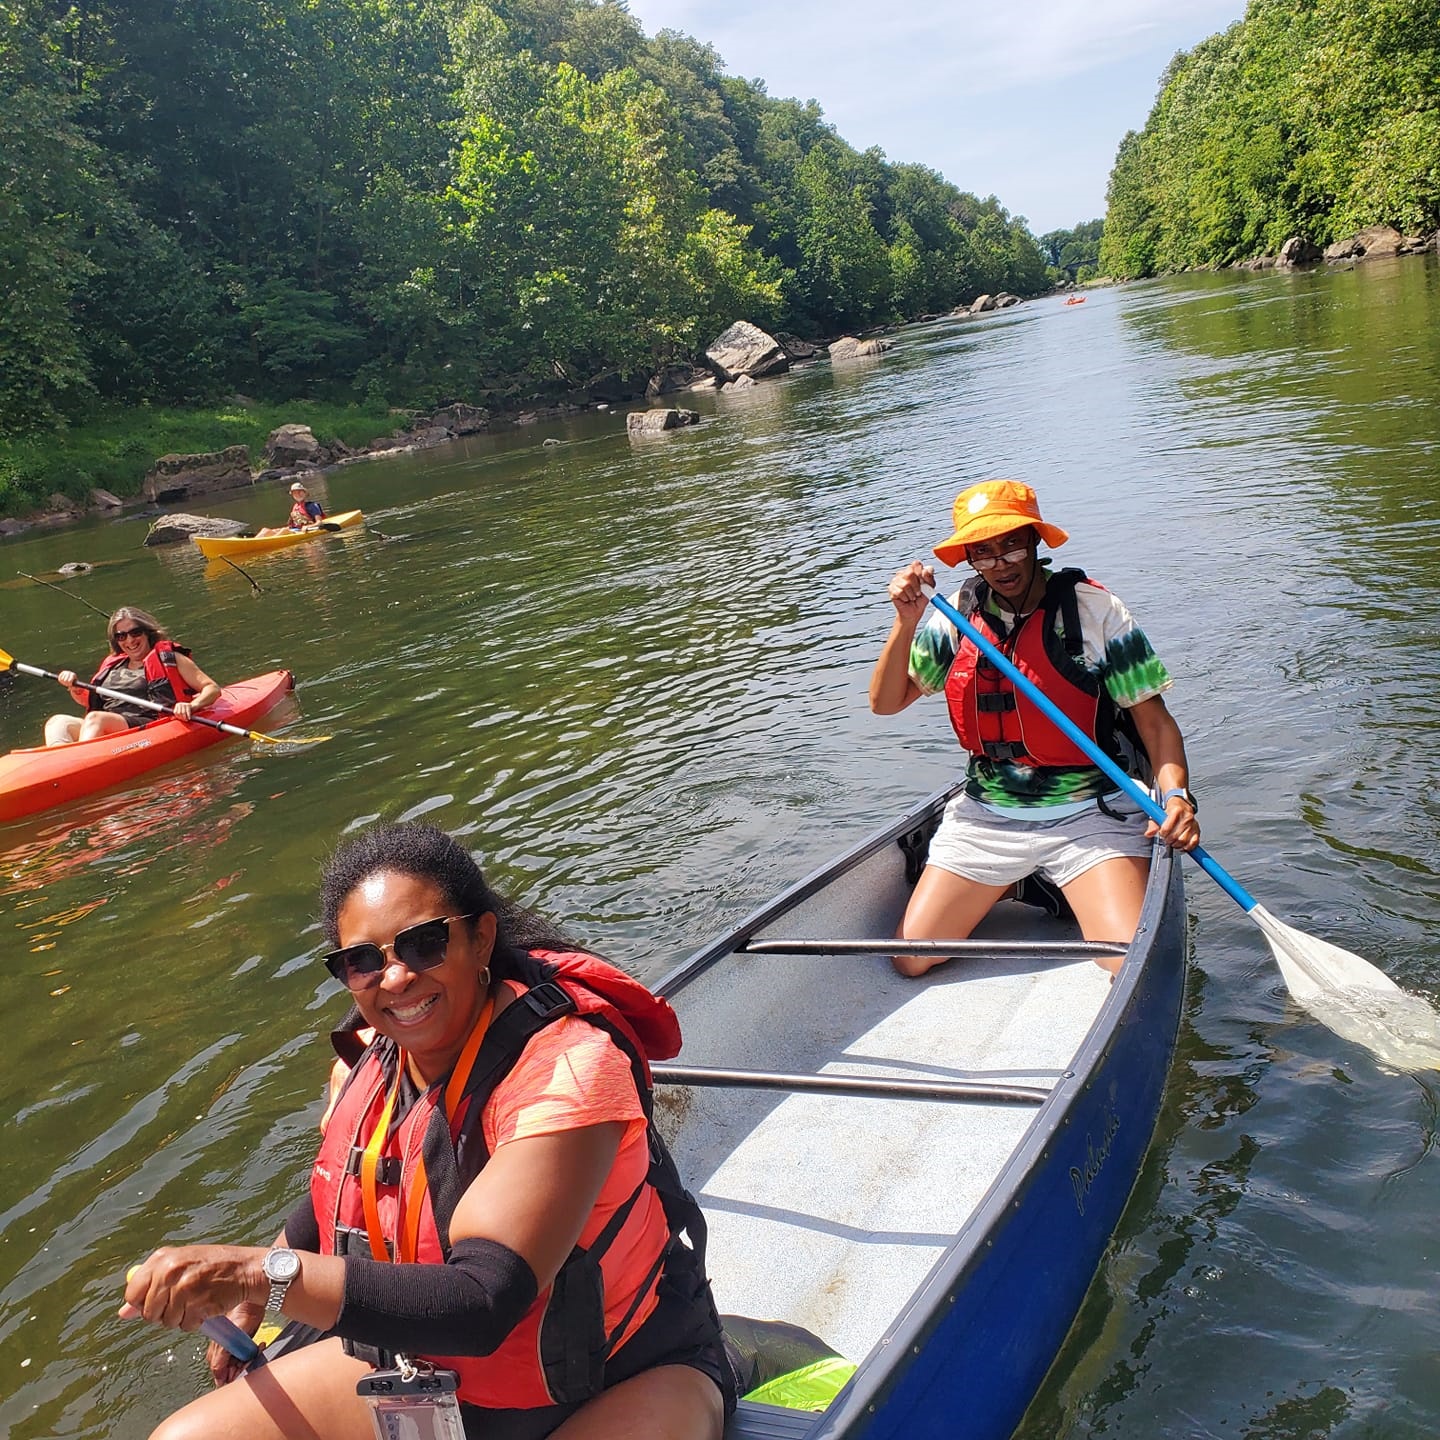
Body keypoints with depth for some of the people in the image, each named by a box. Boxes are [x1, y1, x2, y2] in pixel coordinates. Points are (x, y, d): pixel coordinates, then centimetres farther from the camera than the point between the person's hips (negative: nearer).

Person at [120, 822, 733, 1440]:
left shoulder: (568, 1065, -29)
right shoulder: (369, 1059, -6)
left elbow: (483, 1306, -37)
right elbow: (337, 1193, 18)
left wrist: (265, 1272, -41)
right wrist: (249, 1300, 17)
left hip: (617, 1383, -6)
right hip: (425, 1366, 6)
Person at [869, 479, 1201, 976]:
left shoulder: (1093, 608, -9)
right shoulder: (957, 616, 2)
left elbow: (1154, 720, -7)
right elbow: (885, 702, 1)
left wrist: (1176, 794, -25)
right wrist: (906, 622, -14)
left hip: (1090, 816, -3)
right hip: (985, 819, 3)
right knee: (911, 962, -4)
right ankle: (1003, 894, 22)